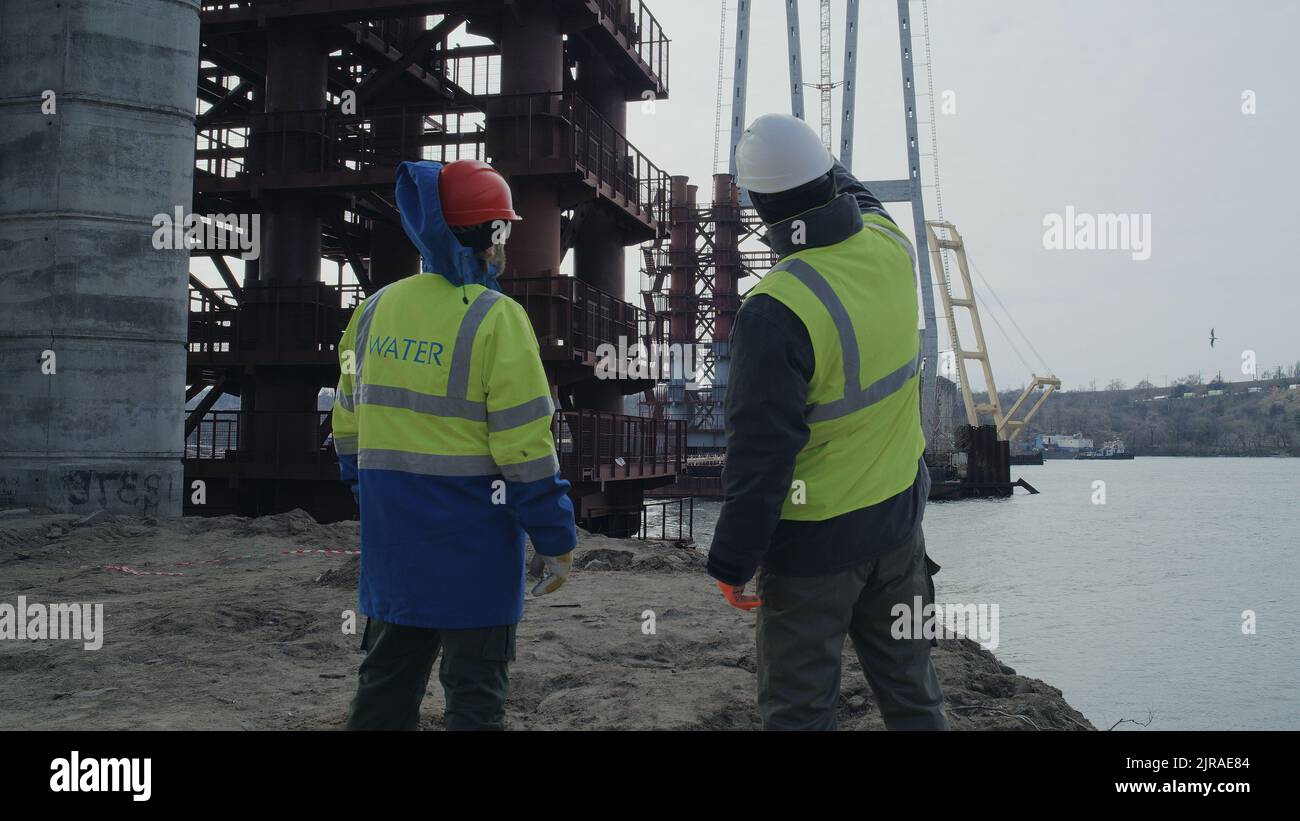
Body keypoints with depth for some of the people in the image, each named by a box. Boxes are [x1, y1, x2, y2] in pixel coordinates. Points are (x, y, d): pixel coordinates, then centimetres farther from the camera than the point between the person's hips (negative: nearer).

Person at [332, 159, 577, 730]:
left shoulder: (375, 310, 6)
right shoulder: (495, 319, -14)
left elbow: (348, 427, 13)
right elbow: (526, 448, -16)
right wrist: (557, 543, -7)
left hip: (391, 536, 6)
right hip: (471, 543, -6)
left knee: (386, 683, 17)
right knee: (475, 694, 6)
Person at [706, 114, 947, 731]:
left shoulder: (775, 312, -26)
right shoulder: (890, 248, -7)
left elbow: (760, 454, -23)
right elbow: (860, 201, 20)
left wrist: (731, 561, -13)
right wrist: (822, 169, 35)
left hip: (814, 541, -7)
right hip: (898, 517, 7)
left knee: (800, 709, 9)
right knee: (912, 695, 21)